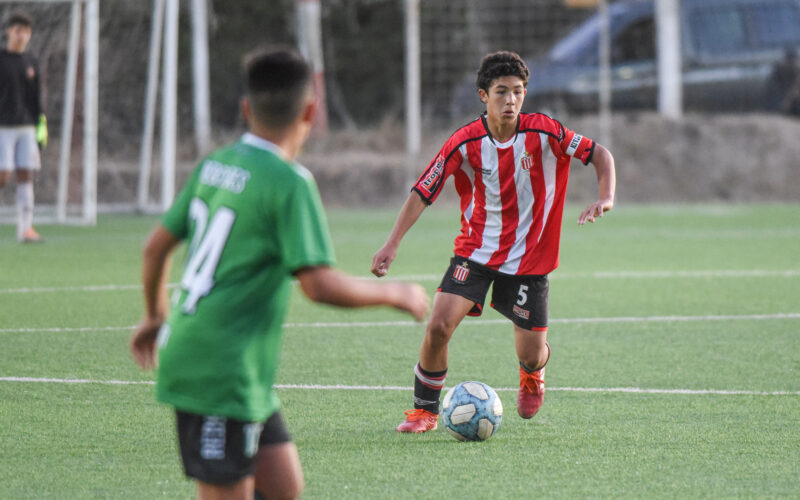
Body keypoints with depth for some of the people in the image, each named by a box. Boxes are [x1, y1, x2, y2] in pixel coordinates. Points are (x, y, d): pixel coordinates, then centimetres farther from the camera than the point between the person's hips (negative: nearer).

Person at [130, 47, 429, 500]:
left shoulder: (214, 165, 9)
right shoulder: (289, 183, -15)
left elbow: (157, 246, 18)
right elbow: (320, 285, -22)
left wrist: (157, 315, 34)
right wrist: (395, 294, -7)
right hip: (222, 373, -9)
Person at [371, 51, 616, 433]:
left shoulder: (543, 132, -12)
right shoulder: (465, 143, -12)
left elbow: (600, 154, -2)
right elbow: (422, 193, -10)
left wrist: (606, 197, -21)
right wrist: (392, 244, -19)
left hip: (529, 258, 0)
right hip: (475, 251, 0)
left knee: (533, 354, 0)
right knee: (439, 325, -19)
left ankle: (531, 375, 40)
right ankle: (424, 410, 2)